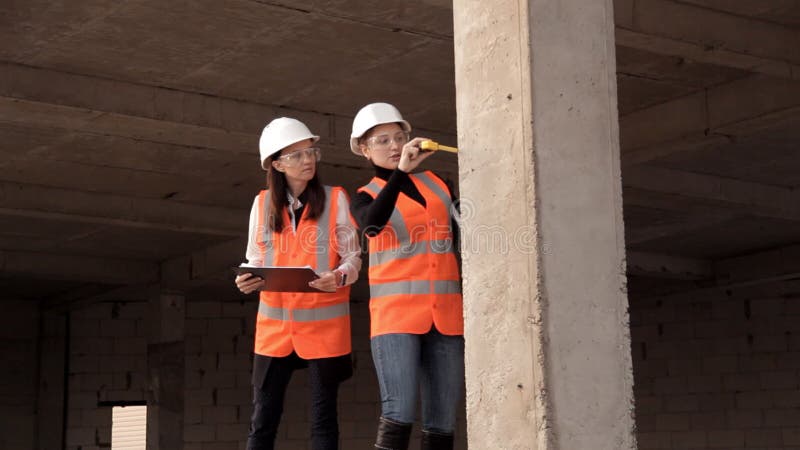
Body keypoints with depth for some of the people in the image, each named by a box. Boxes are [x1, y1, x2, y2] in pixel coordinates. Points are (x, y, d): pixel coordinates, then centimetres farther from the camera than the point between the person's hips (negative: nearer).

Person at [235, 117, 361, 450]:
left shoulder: (335, 199, -2)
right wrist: (247, 281, -11)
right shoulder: (263, 204, 5)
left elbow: (353, 257, -1)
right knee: (263, 417, 3)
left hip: (323, 323, -2)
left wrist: (339, 277, -22)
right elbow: (255, 261, 11)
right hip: (274, 323, 2)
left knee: (323, 416, 3)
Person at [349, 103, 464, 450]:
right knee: (399, 413, -17)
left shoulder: (436, 185, 17)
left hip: (445, 314, 3)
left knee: (443, 420, 1)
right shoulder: (366, 198, 7)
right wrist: (400, 171, -24)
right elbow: (372, 224, -18)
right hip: (396, 313, -3)